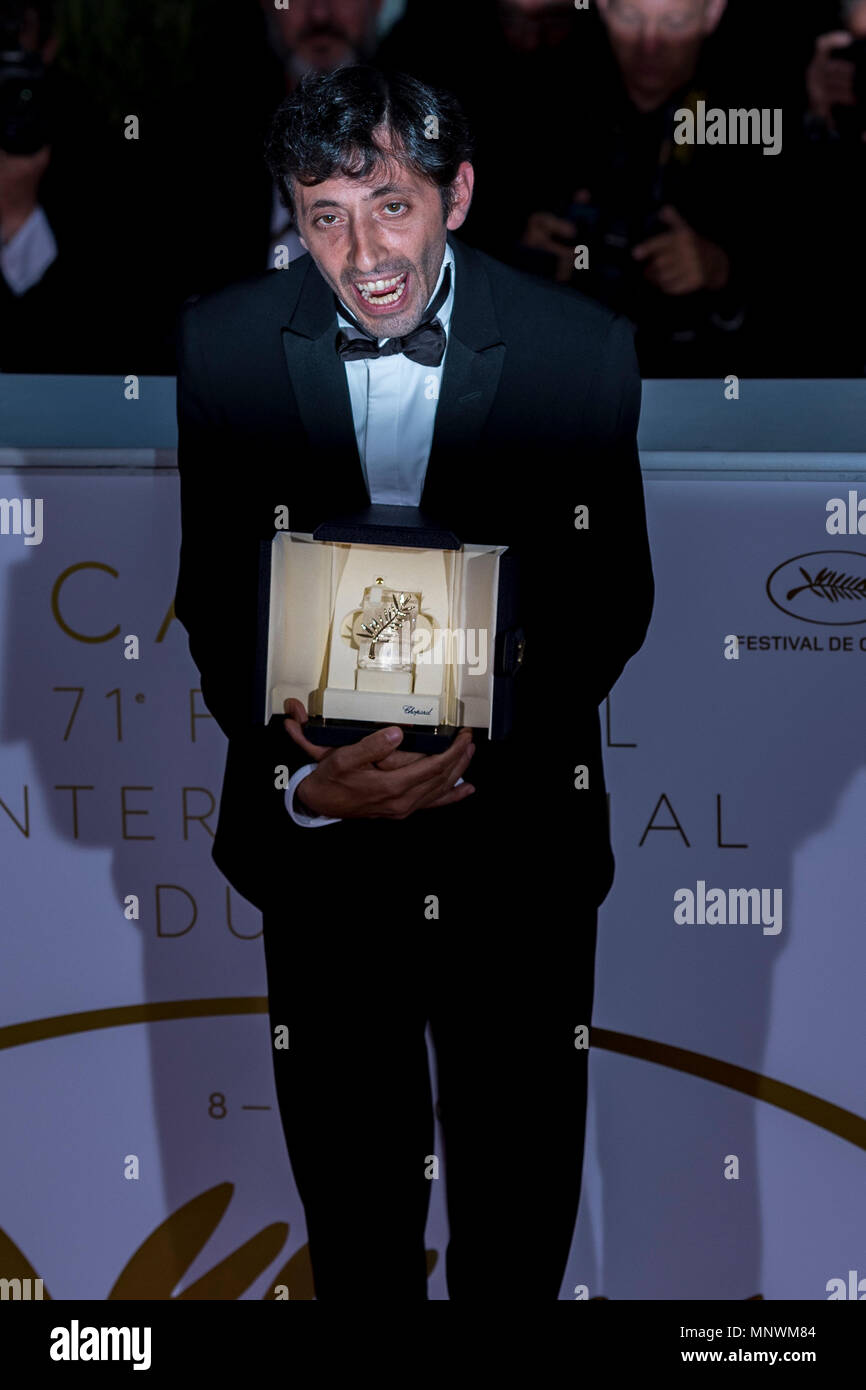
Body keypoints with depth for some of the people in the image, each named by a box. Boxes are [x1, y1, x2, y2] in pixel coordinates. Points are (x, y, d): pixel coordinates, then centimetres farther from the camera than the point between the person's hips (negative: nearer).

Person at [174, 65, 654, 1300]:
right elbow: (213, 595, -3)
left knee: (523, 1216, 17)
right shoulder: (225, 342, -7)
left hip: (519, 827, -1)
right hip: (317, 829, 1)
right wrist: (305, 773, -18)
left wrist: (485, 746, -20)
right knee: (349, 1197, 20)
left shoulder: (582, 348, -10)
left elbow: (613, 594, -5)